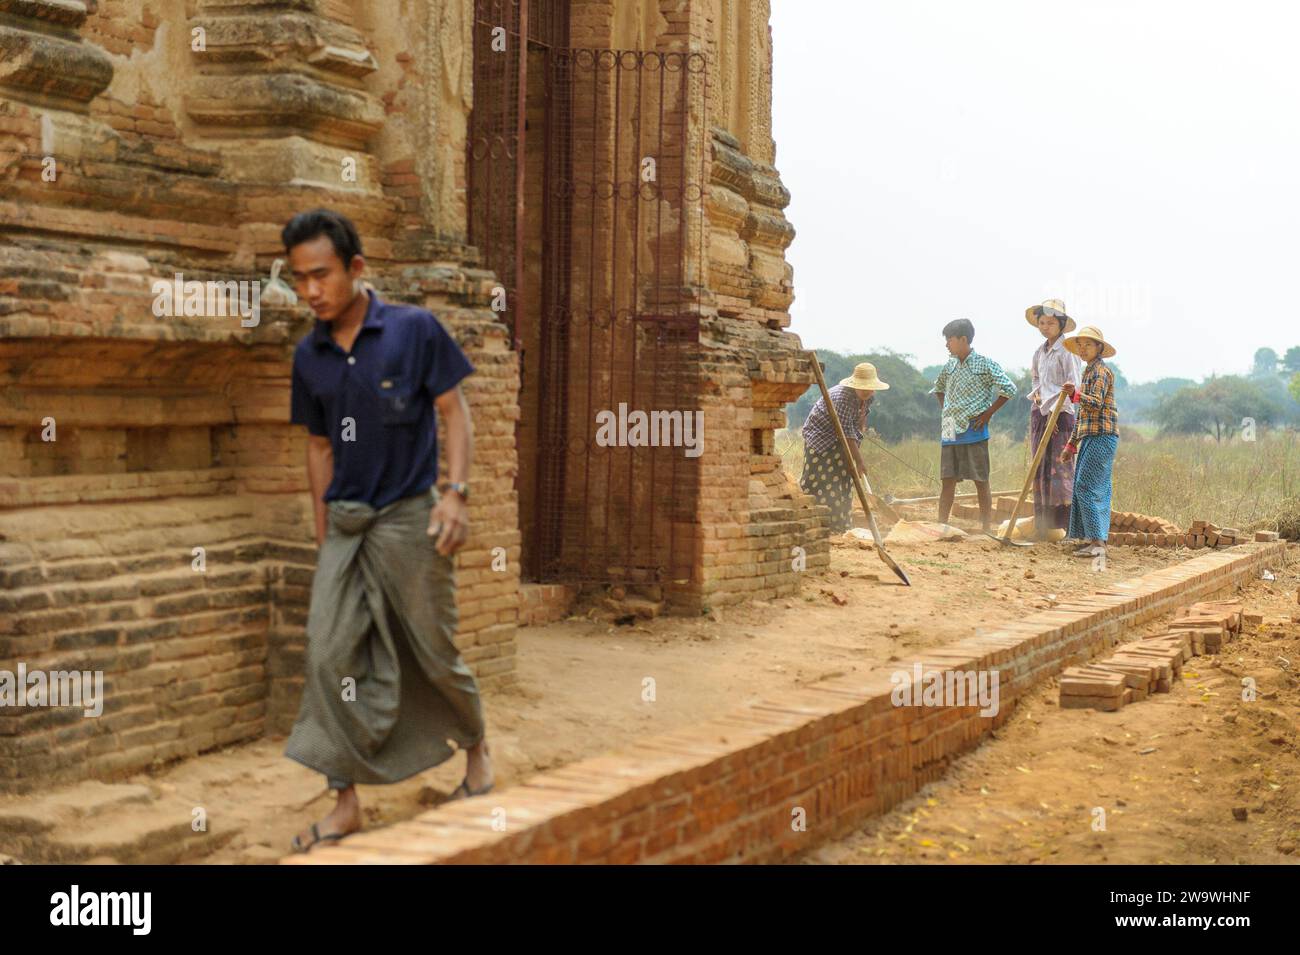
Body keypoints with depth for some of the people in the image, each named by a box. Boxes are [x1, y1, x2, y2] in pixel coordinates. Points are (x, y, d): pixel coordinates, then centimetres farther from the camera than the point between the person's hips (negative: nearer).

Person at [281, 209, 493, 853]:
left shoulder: (414, 330, -8)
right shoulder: (309, 356, 6)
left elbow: (454, 411, -3)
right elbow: (319, 445, 14)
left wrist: (456, 492, -15)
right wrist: (323, 536, 14)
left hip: (409, 518, -4)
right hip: (345, 527, 4)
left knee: (434, 654, 6)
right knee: (330, 656, -5)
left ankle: (476, 749, 33)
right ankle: (346, 801, 3)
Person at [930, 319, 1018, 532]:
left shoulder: (984, 364, -7)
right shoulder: (949, 366, 11)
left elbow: (1009, 389, -10)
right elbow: (938, 388, 30)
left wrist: (988, 413, -10)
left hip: (973, 431, -5)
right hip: (949, 432, 5)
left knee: (981, 481, 0)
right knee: (948, 480, 6)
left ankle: (986, 528, 5)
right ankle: (941, 526, 8)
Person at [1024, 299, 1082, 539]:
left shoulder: (1066, 351, -9)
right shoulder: (1040, 351, 14)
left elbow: (1074, 385, -14)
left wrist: (1055, 409, -22)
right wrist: (1037, 393, 7)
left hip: (1060, 413, -8)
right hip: (1039, 411, 8)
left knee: (1060, 466, -10)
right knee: (1040, 466, 8)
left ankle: (1063, 524, -8)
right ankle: (1042, 525, 12)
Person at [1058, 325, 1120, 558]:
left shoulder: (1101, 370, -8)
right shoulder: (1089, 371, 22)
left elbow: (1096, 403, -22)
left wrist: (1076, 395, -39)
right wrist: (1072, 444, 25)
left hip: (1101, 436, -10)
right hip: (1090, 436, 10)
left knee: (1088, 486, -14)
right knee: (1097, 488, 10)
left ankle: (1098, 542, -17)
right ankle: (1093, 538, 13)